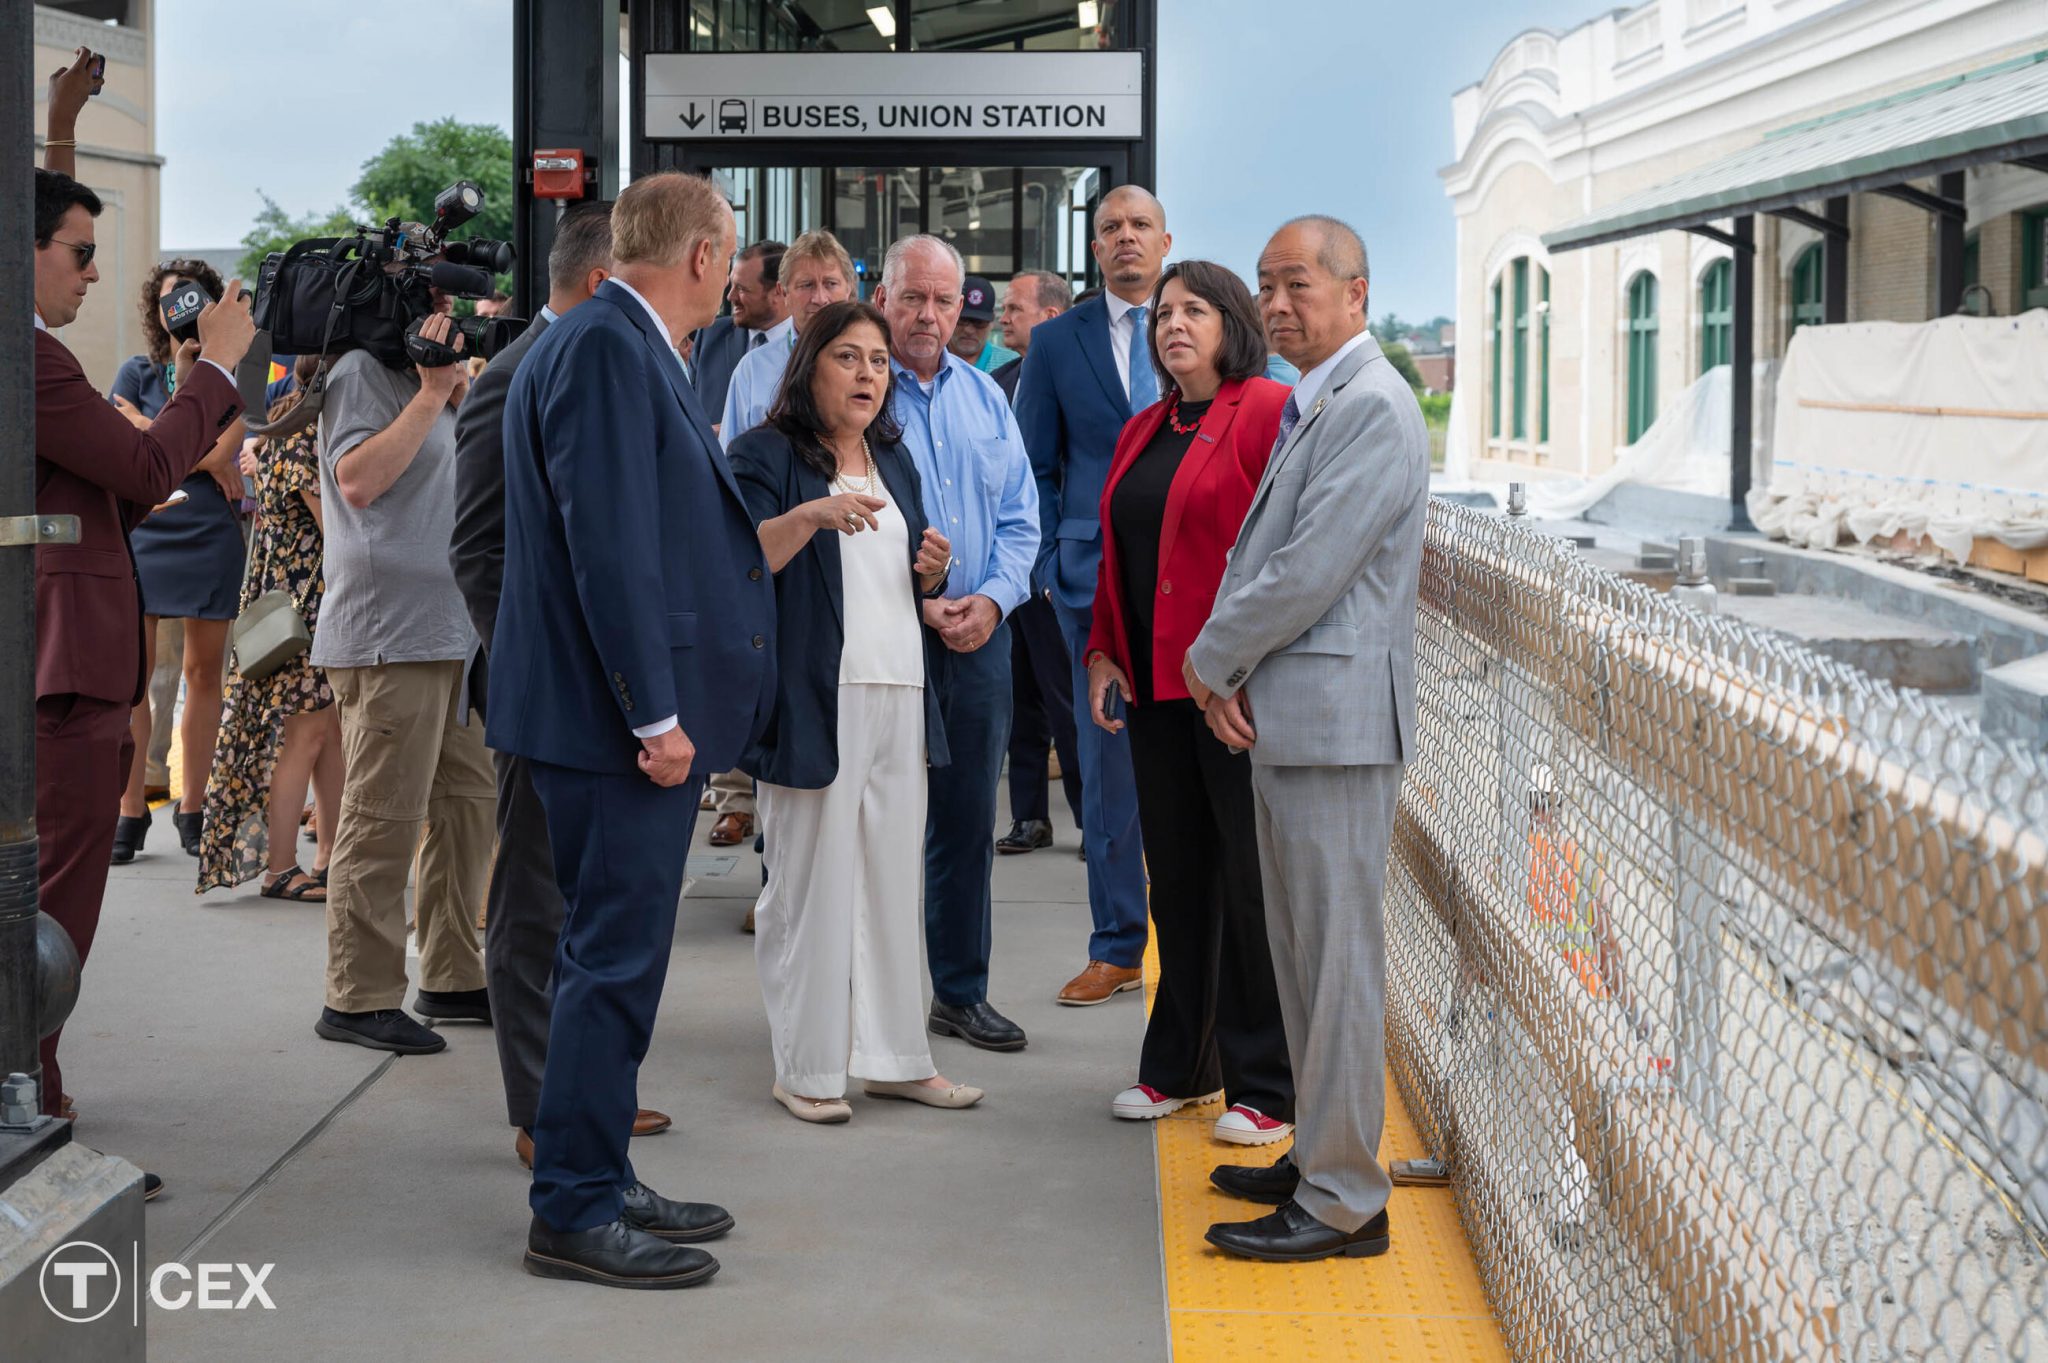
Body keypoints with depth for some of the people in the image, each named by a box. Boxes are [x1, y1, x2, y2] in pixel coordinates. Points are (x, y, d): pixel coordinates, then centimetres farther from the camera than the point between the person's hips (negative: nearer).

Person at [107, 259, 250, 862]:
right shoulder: (136, 373, 12)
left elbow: (220, 449, -8)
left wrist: (146, 425, -3)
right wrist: (205, 460, -5)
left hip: (211, 536, 0)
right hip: (143, 534, 0)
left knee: (205, 672, 2)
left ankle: (192, 809, 10)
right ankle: (130, 813, -2)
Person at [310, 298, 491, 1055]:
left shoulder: (417, 380, 21)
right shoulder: (361, 373, -6)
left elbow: (470, 477, 26)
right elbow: (358, 479, -21)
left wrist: (459, 396, 13)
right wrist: (432, 391, -18)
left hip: (449, 632, 10)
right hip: (388, 636, -10)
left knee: (469, 802, 12)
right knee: (384, 817, -8)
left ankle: (452, 977, 21)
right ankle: (358, 999, -2)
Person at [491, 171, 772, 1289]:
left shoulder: (623, 346, 16)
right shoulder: (605, 348, -16)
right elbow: (608, 543, -22)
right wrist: (656, 714, -21)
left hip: (636, 711, 11)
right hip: (622, 718, -11)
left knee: (614, 952, 16)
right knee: (615, 956, -5)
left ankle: (597, 1185, 26)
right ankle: (575, 1215, 3)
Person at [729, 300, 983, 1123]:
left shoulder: (893, 459, 19)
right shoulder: (767, 456, -3)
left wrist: (931, 571, 4)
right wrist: (812, 515, -30)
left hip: (900, 695, 7)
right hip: (814, 698, -7)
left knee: (893, 882, 10)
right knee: (810, 883, -3)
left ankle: (895, 1057, 18)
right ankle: (805, 1070, 6)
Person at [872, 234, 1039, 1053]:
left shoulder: (985, 397, 11)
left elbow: (1019, 515, 11)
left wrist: (993, 597, -6)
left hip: (979, 637, 5)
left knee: (967, 822, 10)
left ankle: (961, 992, 21)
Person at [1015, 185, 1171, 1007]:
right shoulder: (1057, 343, 7)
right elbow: (1033, 468, 9)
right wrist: (1049, 569, -1)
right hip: (1097, 578, 0)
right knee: (1108, 765, 4)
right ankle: (1117, 946, 13)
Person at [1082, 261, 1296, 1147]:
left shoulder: (1268, 414, -8)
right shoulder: (1143, 432, 17)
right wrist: (1103, 649, 11)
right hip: (1155, 685, 8)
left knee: (1253, 882, -2)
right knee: (1178, 880, 14)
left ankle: (1265, 1088, 7)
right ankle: (1180, 1067, 25)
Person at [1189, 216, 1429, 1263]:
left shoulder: (1371, 407, -14)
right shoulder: (1307, 408, 19)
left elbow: (1311, 569, -20)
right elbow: (1257, 555, 19)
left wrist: (1212, 662, -7)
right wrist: (1225, 671, 2)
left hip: (1334, 719, -10)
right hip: (1282, 718, 10)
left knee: (1338, 960, -5)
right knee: (1300, 953, 17)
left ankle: (1343, 1202, 1)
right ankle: (1321, 1154, 28)